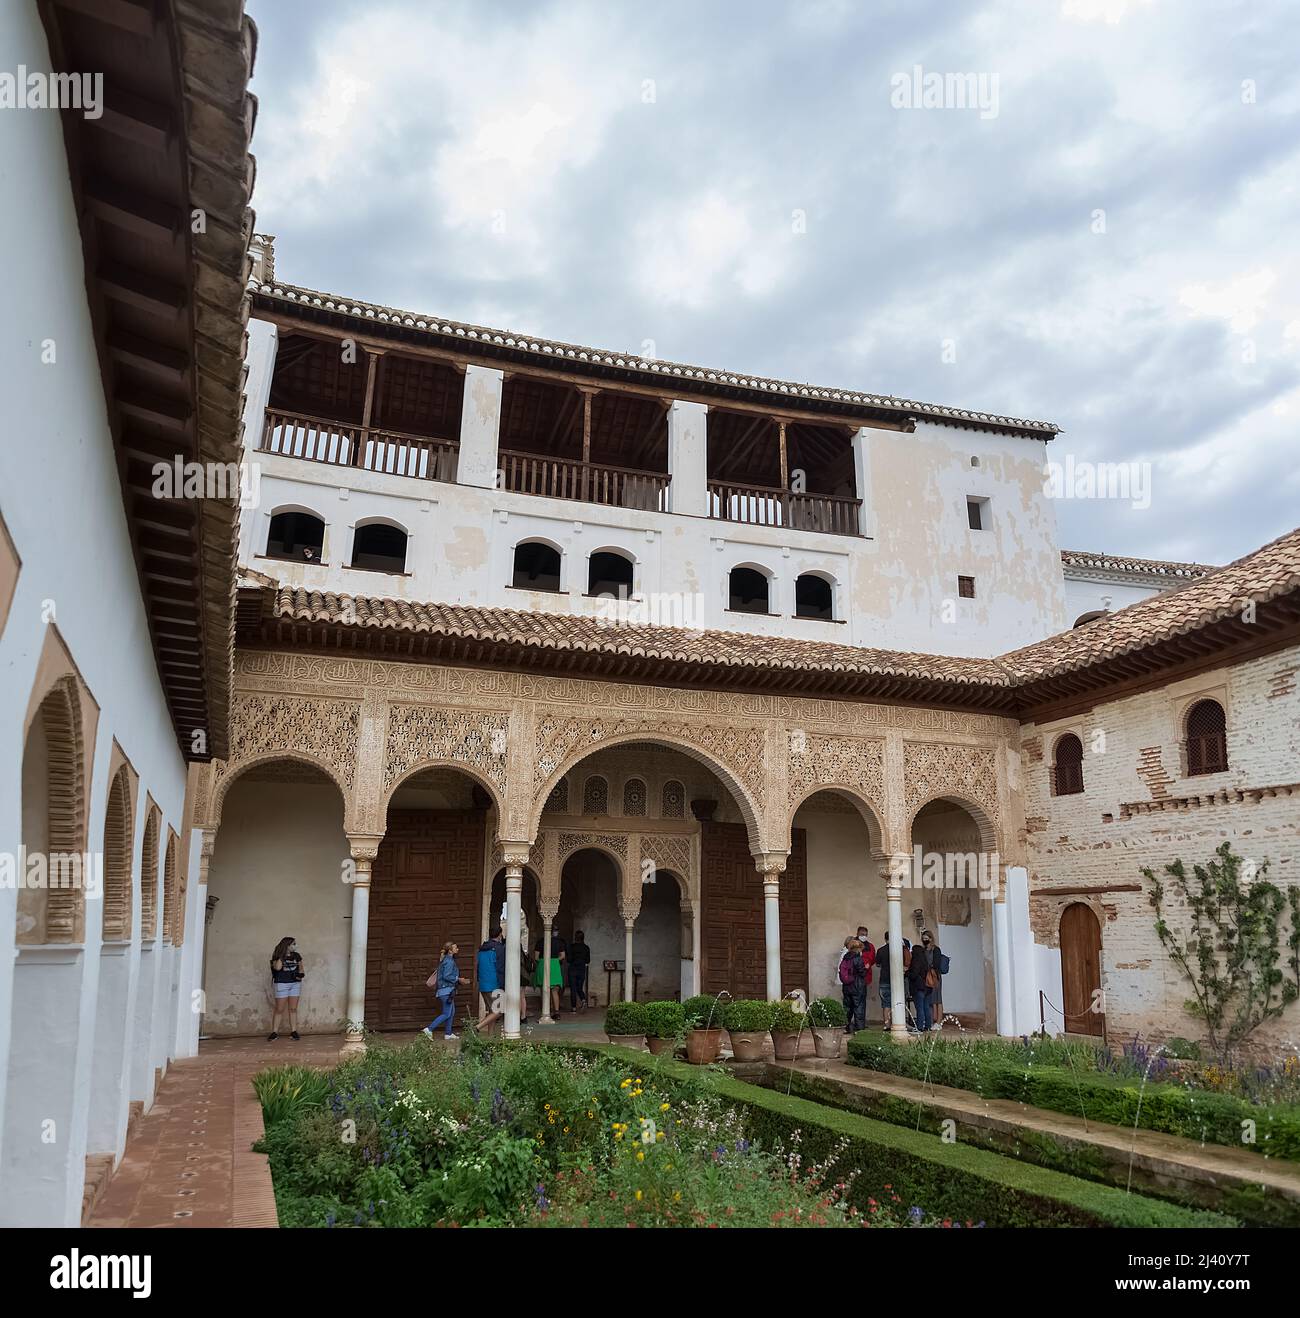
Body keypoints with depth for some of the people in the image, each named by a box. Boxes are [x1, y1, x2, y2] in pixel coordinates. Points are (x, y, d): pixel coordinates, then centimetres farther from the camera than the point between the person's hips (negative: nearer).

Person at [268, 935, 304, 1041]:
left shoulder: (296, 956, 7)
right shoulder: (277, 957, -4)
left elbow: (301, 968, 17)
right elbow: (277, 967, -22)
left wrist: (300, 974, -4)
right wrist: (282, 955, -18)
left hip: (295, 984, 4)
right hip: (281, 984, -4)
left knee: (293, 1009, 5)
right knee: (279, 1009, -2)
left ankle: (293, 1031, 8)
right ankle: (274, 1032, 5)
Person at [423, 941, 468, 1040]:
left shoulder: (446, 960, 15)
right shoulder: (449, 961, -15)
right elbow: (446, 976, -22)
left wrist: (460, 981, 17)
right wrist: (458, 979, -10)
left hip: (446, 989, 10)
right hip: (447, 990, -10)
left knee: (452, 1011, 14)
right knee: (446, 1014, -7)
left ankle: (449, 1033, 17)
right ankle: (429, 1029, -8)